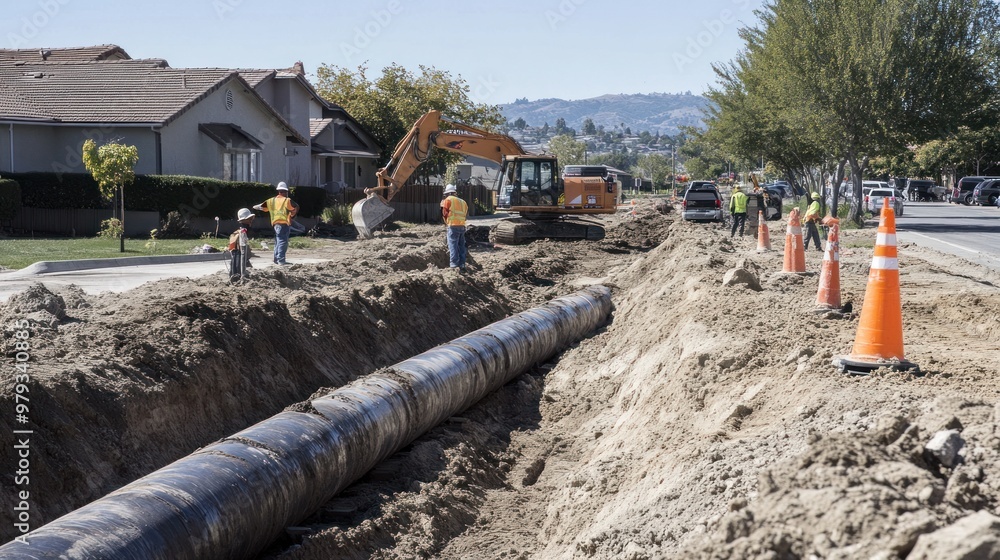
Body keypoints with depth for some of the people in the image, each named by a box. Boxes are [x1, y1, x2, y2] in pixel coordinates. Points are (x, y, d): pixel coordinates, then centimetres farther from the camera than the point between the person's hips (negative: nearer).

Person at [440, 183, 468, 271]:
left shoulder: (448, 200, 0)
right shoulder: (463, 202, 20)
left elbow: (445, 213, 1)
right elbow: (465, 213, 15)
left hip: (453, 226, -6)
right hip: (462, 226, 6)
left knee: (453, 246, -6)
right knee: (461, 246, 12)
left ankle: (454, 265, -12)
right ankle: (462, 265, 14)